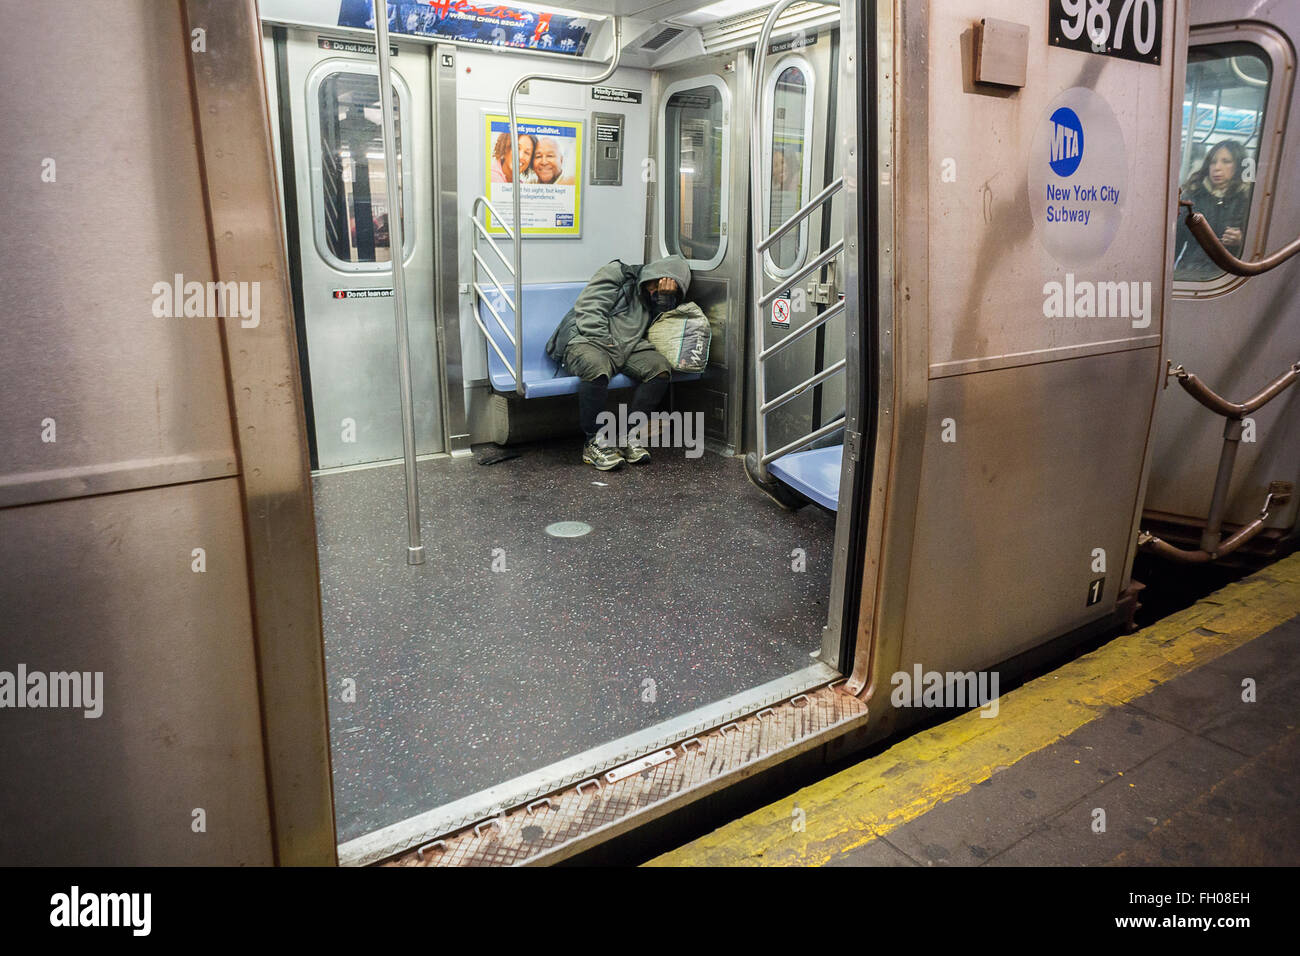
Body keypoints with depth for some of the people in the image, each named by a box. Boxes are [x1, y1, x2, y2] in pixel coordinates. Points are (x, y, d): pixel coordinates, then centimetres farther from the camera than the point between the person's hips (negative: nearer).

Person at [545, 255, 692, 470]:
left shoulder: (657, 299, 24)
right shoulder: (618, 274, 3)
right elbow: (587, 308, -7)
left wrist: (665, 297, -1)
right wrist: (605, 342, -15)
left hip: (627, 348, 6)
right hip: (585, 340, -6)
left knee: (660, 367, -20)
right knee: (597, 369, -40)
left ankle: (629, 435, -16)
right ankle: (594, 442, -26)